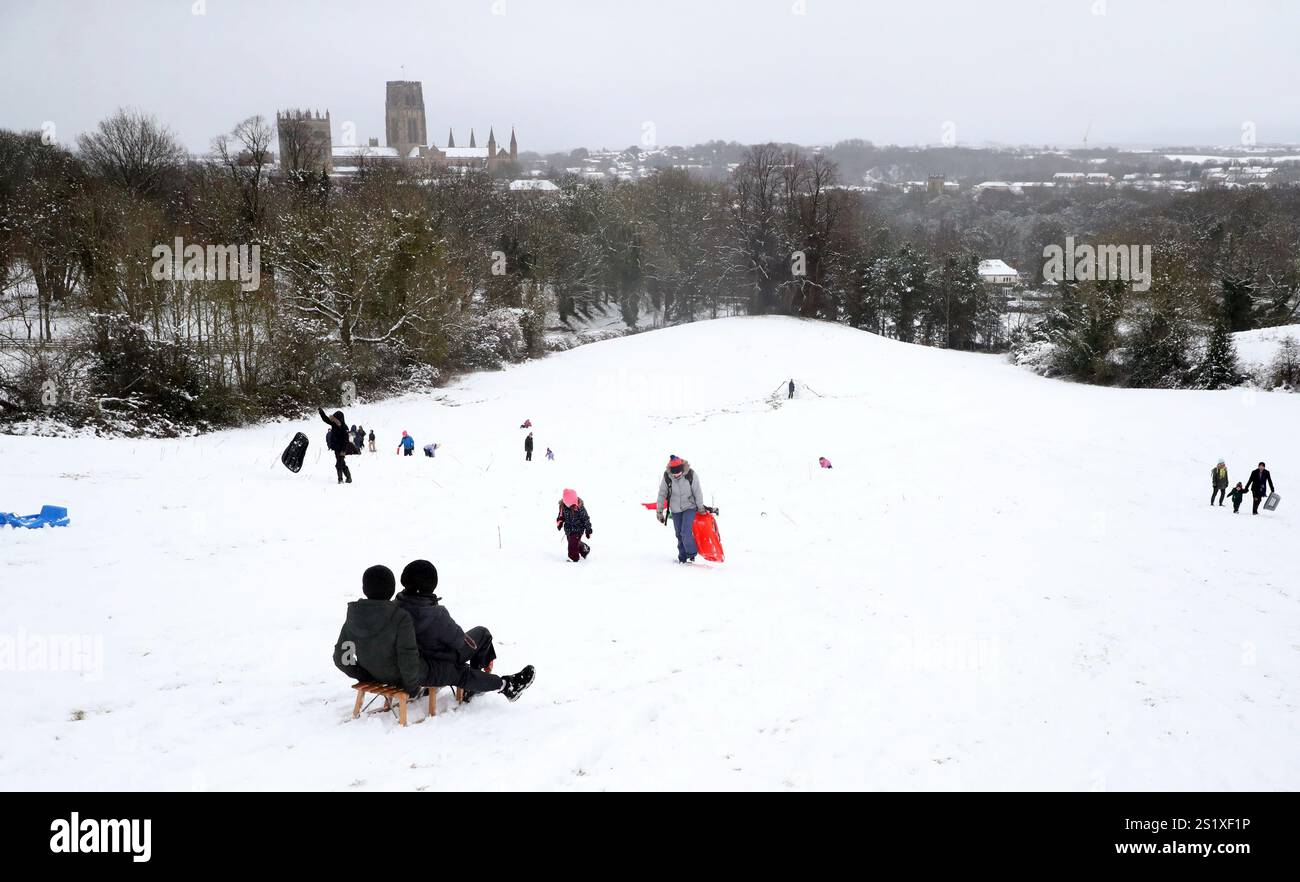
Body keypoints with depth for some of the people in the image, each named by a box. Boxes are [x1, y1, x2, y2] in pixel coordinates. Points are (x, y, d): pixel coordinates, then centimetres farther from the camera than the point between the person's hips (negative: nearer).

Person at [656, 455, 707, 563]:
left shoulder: (691, 475, -17)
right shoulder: (666, 477, -13)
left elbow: (697, 492, -7)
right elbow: (662, 494, -2)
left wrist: (701, 508, -1)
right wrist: (659, 511, -1)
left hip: (689, 507, -2)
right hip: (675, 510, 2)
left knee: (686, 533, -14)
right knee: (679, 534, 8)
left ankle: (691, 553, 7)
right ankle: (682, 558, 22)